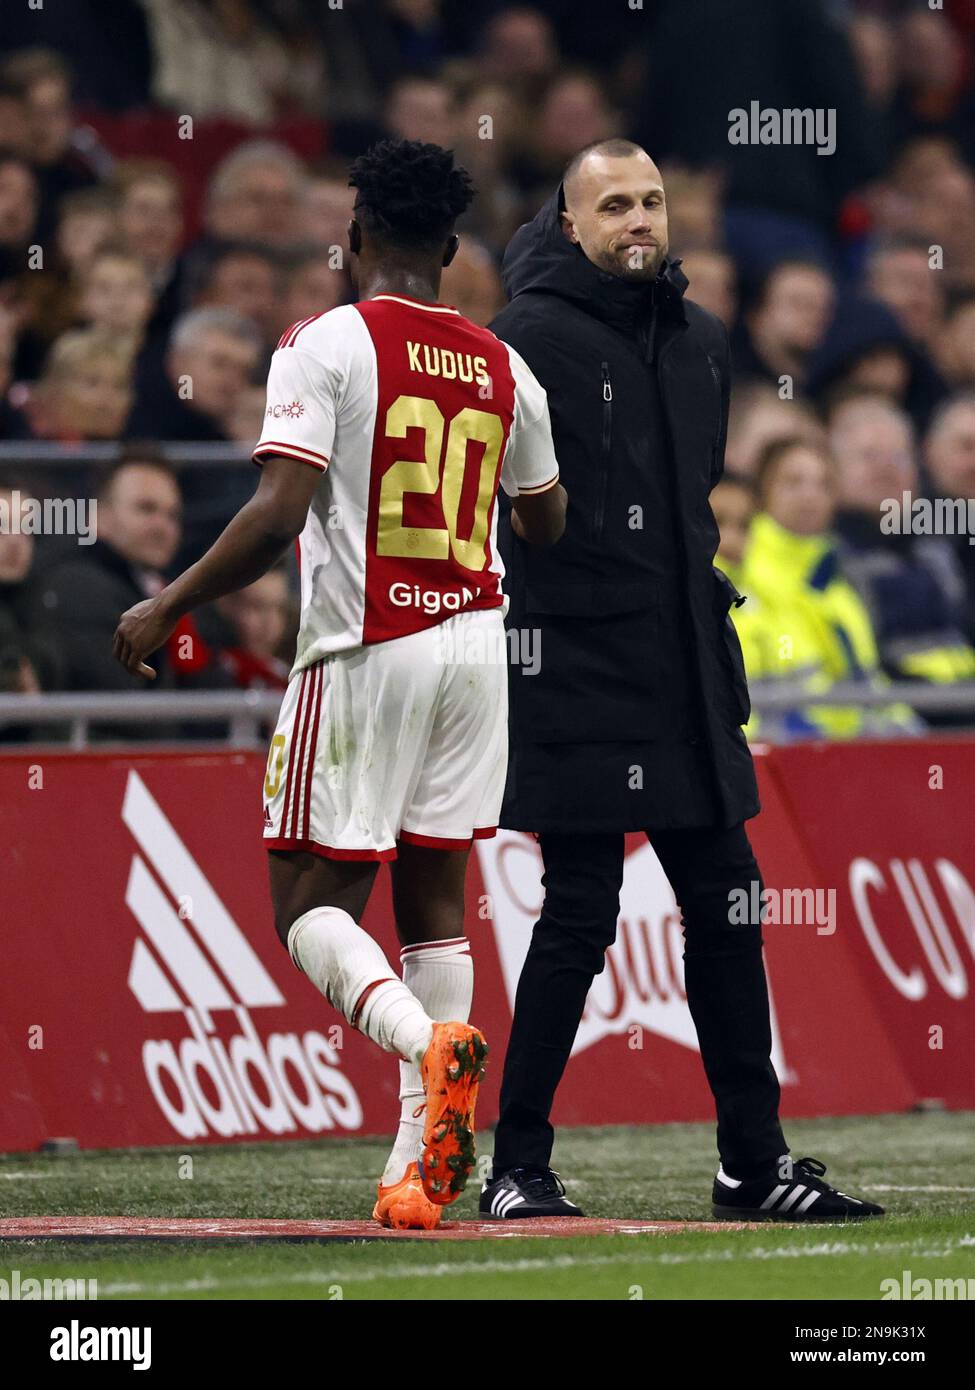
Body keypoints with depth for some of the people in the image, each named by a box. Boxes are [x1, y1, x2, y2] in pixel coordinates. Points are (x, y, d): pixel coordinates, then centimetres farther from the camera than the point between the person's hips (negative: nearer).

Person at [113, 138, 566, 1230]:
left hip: (364, 650, -5)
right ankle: (423, 1161, 3)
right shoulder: (503, 370, 8)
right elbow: (548, 526, 22)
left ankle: (425, 1041, -28)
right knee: (433, 895, 9)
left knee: (311, 904, 1)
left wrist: (167, 608, -8)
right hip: (474, 640, 5)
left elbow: (277, 515, -18)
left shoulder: (325, 345, -8)